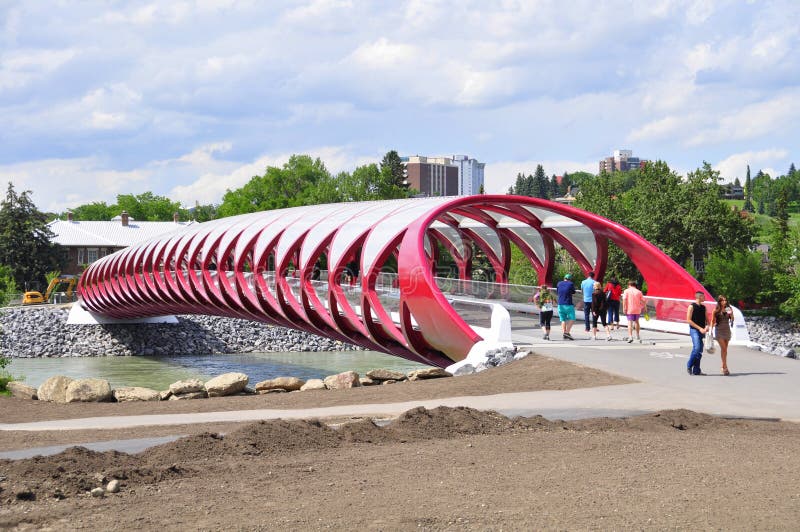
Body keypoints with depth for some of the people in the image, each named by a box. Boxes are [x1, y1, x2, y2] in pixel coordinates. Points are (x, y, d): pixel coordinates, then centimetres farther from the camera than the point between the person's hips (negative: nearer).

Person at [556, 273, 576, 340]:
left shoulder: (559, 284, 7)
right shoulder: (571, 284, -5)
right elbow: (573, 292, 8)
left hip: (560, 304, 4)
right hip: (568, 304, -4)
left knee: (563, 320, 11)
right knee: (571, 319, 2)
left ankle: (563, 332, 0)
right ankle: (567, 332, -12)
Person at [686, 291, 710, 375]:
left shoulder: (703, 307, 15)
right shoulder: (692, 306, -6)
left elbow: (706, 319, 20)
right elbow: (688, 320, -11)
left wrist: (707, 326, -4)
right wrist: (699, 328, -15)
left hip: (701, 331, 7)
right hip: (694, 330, -7)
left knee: (700, 351, 4)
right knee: (697, 348, -20)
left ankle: (696, 370, 8)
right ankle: (689, 366, -5)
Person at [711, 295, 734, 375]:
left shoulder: (729, 309, 4)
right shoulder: (716, 310, -3)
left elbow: (732, 319, 0)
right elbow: (712, 321, 4)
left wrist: (731, 314, -19)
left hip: (727, 330, 3)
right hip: (719, 330, -3)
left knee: (725, 349, 7)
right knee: (723, 348, -13)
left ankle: (723, 367, 16)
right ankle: (725, 367, -15)